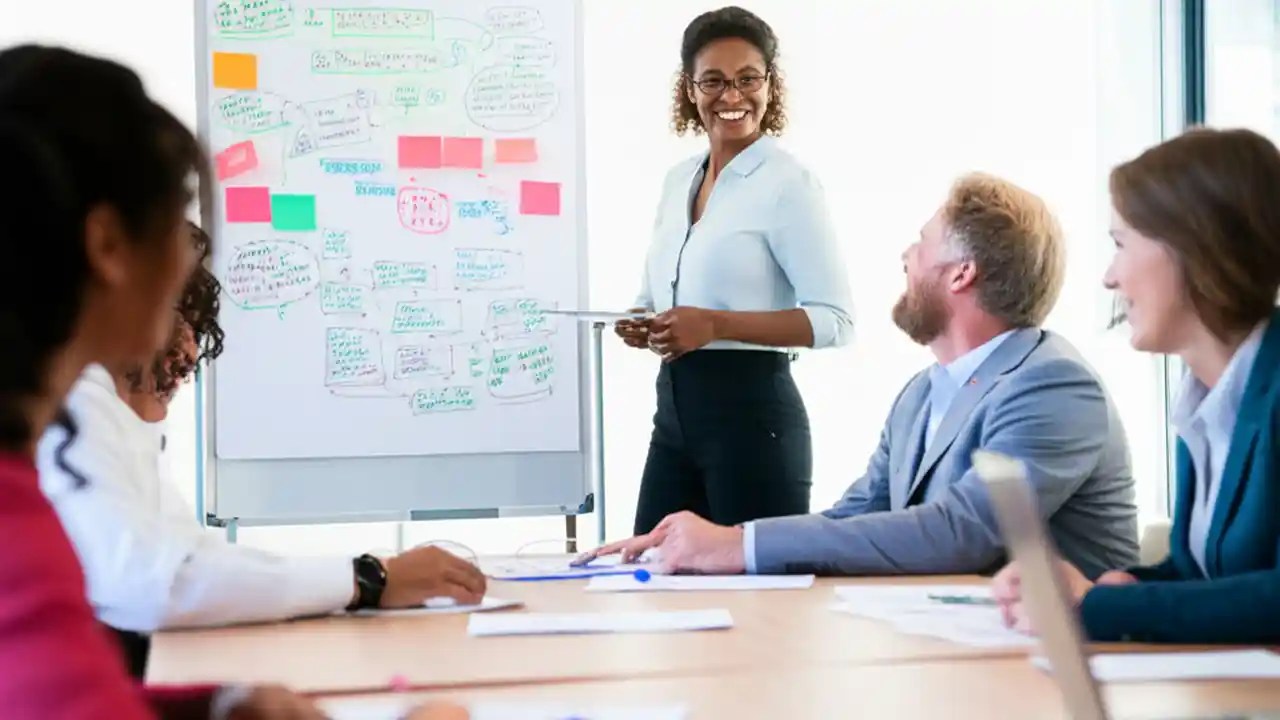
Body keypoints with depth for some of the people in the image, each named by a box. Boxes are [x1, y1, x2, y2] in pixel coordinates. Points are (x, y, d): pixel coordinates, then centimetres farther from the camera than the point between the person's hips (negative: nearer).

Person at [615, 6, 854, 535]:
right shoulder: (677, 180, 12)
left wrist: (716, 325, -22)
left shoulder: (787, 184, -10)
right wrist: (644, 326, 0)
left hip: (752, 413, -7)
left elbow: (835, 320, -15)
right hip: (674, 411, 7)